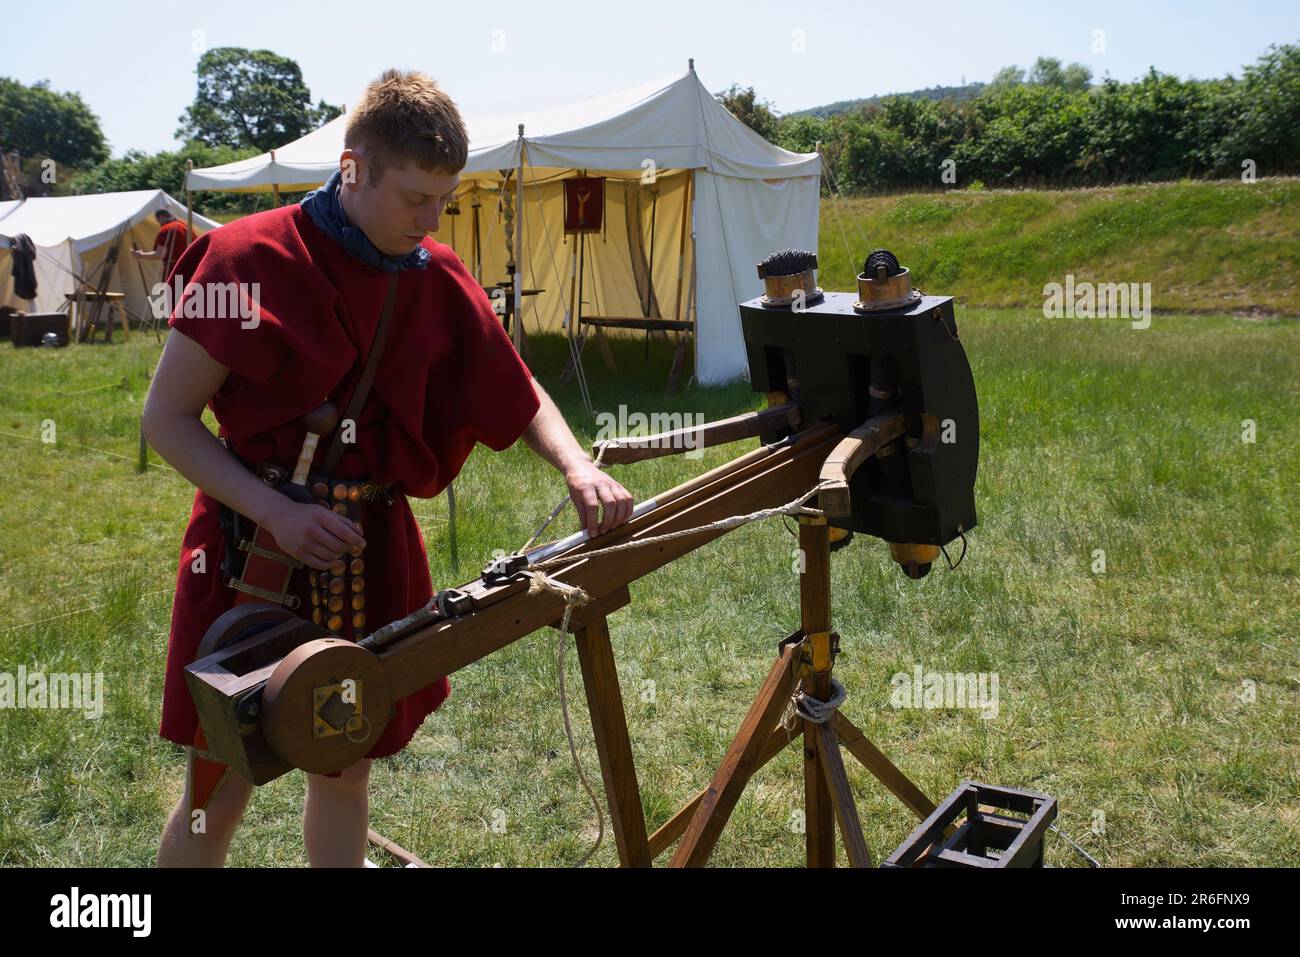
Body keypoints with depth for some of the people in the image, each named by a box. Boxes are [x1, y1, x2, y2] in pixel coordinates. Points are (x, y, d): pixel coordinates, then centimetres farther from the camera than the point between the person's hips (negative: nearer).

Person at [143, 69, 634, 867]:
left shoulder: (440, 279, 1)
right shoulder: (250, 257, -12)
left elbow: (521, 395, 9)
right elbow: (167, 418, -8)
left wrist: (578, 466, -11)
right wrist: (277, 512, -20)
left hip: (375, 550, 4)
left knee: (346, 772, 15)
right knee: (220, 792, 5)